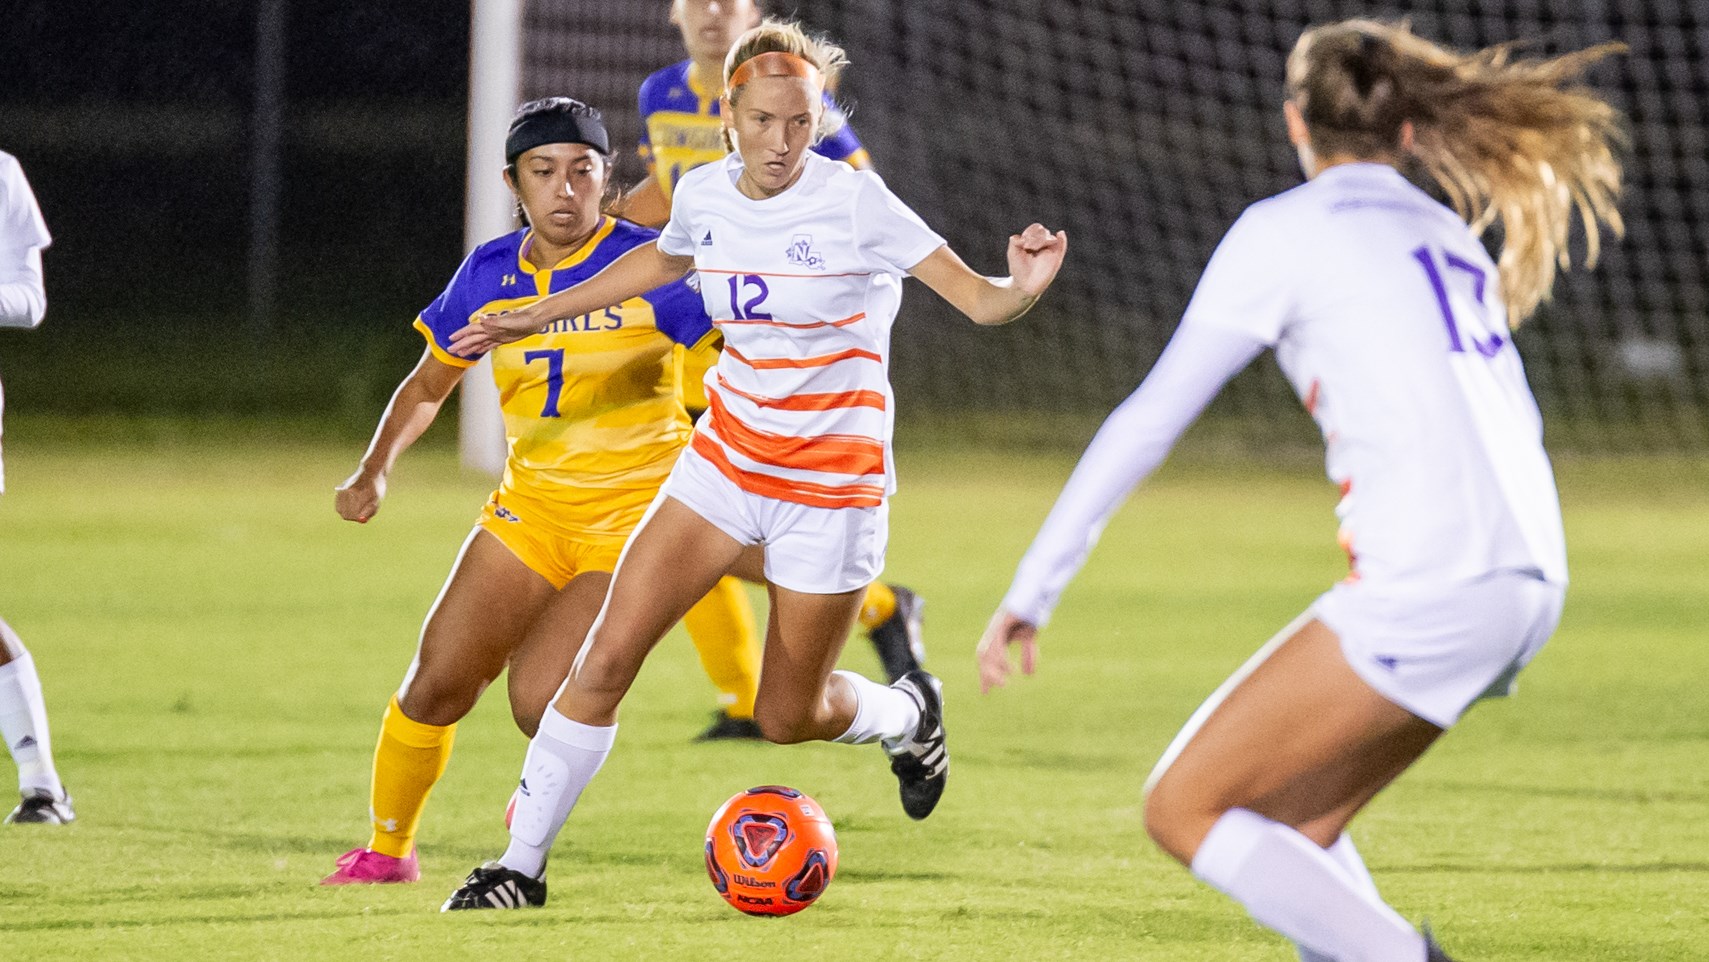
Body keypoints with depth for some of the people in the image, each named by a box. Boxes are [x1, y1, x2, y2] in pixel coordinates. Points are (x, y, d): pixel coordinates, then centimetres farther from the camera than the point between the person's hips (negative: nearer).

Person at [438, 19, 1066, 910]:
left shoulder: (854, 201, -17)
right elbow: (661, 259, 23)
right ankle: (520, 864, 0)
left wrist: (1023, 287, -42)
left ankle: (910, 714, 40)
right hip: (724, 460, 4)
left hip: (830, 483, -4)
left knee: (788, 718, 6)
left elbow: (979, 301, -19)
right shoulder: (705, 194, -2)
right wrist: (535, 316, 26)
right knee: (605, 658, -9)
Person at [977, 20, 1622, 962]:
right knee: (1290, 827, 17)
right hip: (1529, 582, 8)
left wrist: (1032, 588, 0)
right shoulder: (1449, 234, 21)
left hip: (1428, 589, -8)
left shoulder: (1287, 229, 0)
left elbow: (1151, 416, -3)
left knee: (1183, 810, 1)